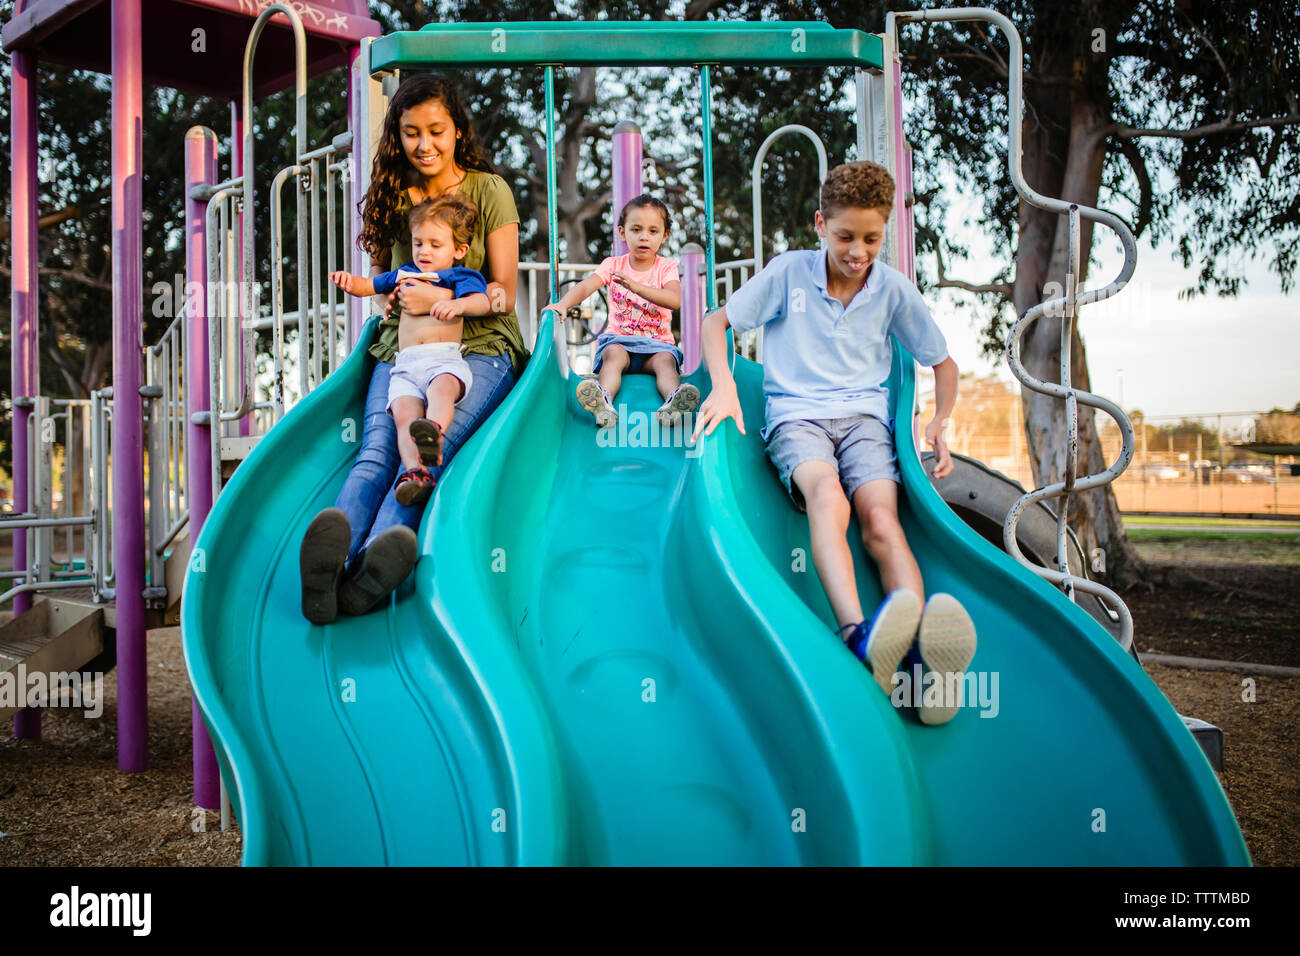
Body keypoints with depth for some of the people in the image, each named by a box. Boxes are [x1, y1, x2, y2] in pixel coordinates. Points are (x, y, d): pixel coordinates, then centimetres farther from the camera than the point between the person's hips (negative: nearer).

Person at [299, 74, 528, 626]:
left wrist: (442, 300, -16)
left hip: (479, 348, -3)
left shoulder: (488, 190, 7)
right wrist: (388, 297, 0)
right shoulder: (392, 194, 18)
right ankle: (334, 563, -55)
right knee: (377, 451, -27)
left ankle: (366, 570, -56)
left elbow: (503, 293, 2)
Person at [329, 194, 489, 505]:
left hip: (445, 358, -4)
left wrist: (458, 305, -28)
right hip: (405, 366, 4)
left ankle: (433, 431, -69)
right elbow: (367, 285, 39)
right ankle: (414, 472, -47)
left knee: (441, 389, -40)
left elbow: (482, 302, -5)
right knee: (404, 412, -26)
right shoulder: (404, 273, 33)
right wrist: (348, 281, 15)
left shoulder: (458, 277, 16)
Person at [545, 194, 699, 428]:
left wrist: (636, 286, -33)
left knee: (665, 360, -31)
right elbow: (584, 287, -10)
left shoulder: (666, 267, 2)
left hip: (657, 342, 0)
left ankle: (672, 402, -59)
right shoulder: (614, 264, 7)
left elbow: (674, 300, -19)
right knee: (613, 354, -32)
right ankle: (604, 402, -58)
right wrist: (563, 304, -33)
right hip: (618, 338, 0)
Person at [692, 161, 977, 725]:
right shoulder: (789, 272, 3)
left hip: (864, 415, 2)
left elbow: (943, 363, 19)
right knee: (826, 493, -37)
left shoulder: (894, 289, 7)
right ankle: (860, 637, -62)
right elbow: (716, 322, 11)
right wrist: (724, 386, -6)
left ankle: (923, 655, -54)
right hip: (796, 415, -2)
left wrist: (940, 423, 1)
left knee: (881, 517, -28)